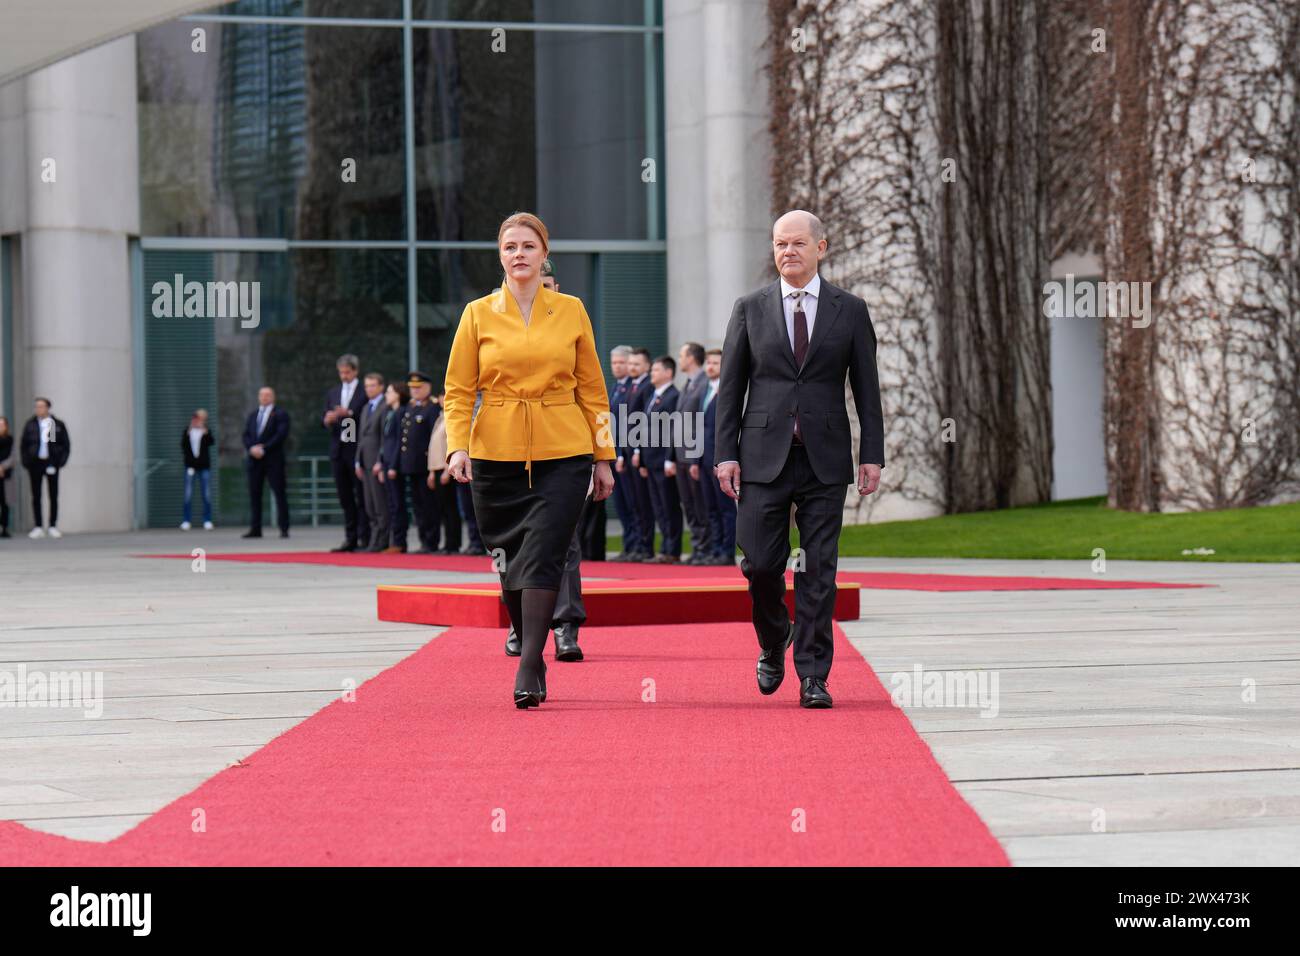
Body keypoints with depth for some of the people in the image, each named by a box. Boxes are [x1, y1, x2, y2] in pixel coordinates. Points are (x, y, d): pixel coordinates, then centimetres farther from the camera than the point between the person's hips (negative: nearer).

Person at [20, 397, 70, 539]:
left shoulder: (58, 425, 2)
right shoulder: (30, 425, 6)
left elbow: (66, 445, 6)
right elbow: (24, 445, 9)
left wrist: (61, 461, -3)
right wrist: (26, 462, -1)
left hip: (51, 463, -1)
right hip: (35, 463, 1)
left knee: (53, 496, 2)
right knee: (36, 496, 1)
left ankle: (52, 526, 8)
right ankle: (38, 527, 5)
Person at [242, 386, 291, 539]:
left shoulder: (280, 414, 1)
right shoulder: (253, 414, 18)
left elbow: (281, 435, -10)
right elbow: (246, 435, 12)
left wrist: (264, 449, -16)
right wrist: (252, 448, -8)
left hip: (273, 460, -5)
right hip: (255, 460, 5)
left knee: (280, 494, -6)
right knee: (254, 494, 3)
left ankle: (284, 529, -6)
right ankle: (255, 529, 6)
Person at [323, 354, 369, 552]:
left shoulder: (364, 392, -2)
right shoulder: (332, 393, 15)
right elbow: (325, 419, 12)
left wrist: (349, 414, -20)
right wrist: (327, 420, -10)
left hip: (357, 449, -6)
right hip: (338, 450, 6)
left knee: (361, 497, -3)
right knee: (345, 497, 7)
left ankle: (364, 539, -2)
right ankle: (350, 539, 11)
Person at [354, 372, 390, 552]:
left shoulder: (385, 408, -7)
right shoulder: (365, 408, 21)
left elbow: (385, 437, -12)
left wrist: (380, 462, -16)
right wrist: (358, 462, 15)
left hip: (377, 462, -9)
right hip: (366, 462, 9)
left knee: (380, 504, -7)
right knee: (369, 505, 6)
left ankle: (379, 542, -7)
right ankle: (374, 540, 8)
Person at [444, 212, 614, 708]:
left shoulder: (571, 311, 6)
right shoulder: (478, 314, 5)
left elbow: (592, 389, 10)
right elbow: (458, 391, 5)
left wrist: (603, 457, 8)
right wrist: (457, 447, -10)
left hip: (563, 456, -1)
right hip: (497, 456, 1)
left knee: (542, 556, -14)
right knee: (514, 561, 5)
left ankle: (528, 668, -16)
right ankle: (533, 662, 20)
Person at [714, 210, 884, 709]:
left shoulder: (850, 310, 6)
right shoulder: (750, 308, 6)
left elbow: (866, 388, 7)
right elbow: (731, 387, 6)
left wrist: (872, 454, 0)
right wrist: (726, 453, -1)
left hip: (824, 459, 0)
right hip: (764, 456, 0)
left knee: (819, 570, -1)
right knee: (761, 562, -2)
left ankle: (813, 676, 3)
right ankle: (774, 642, 26)